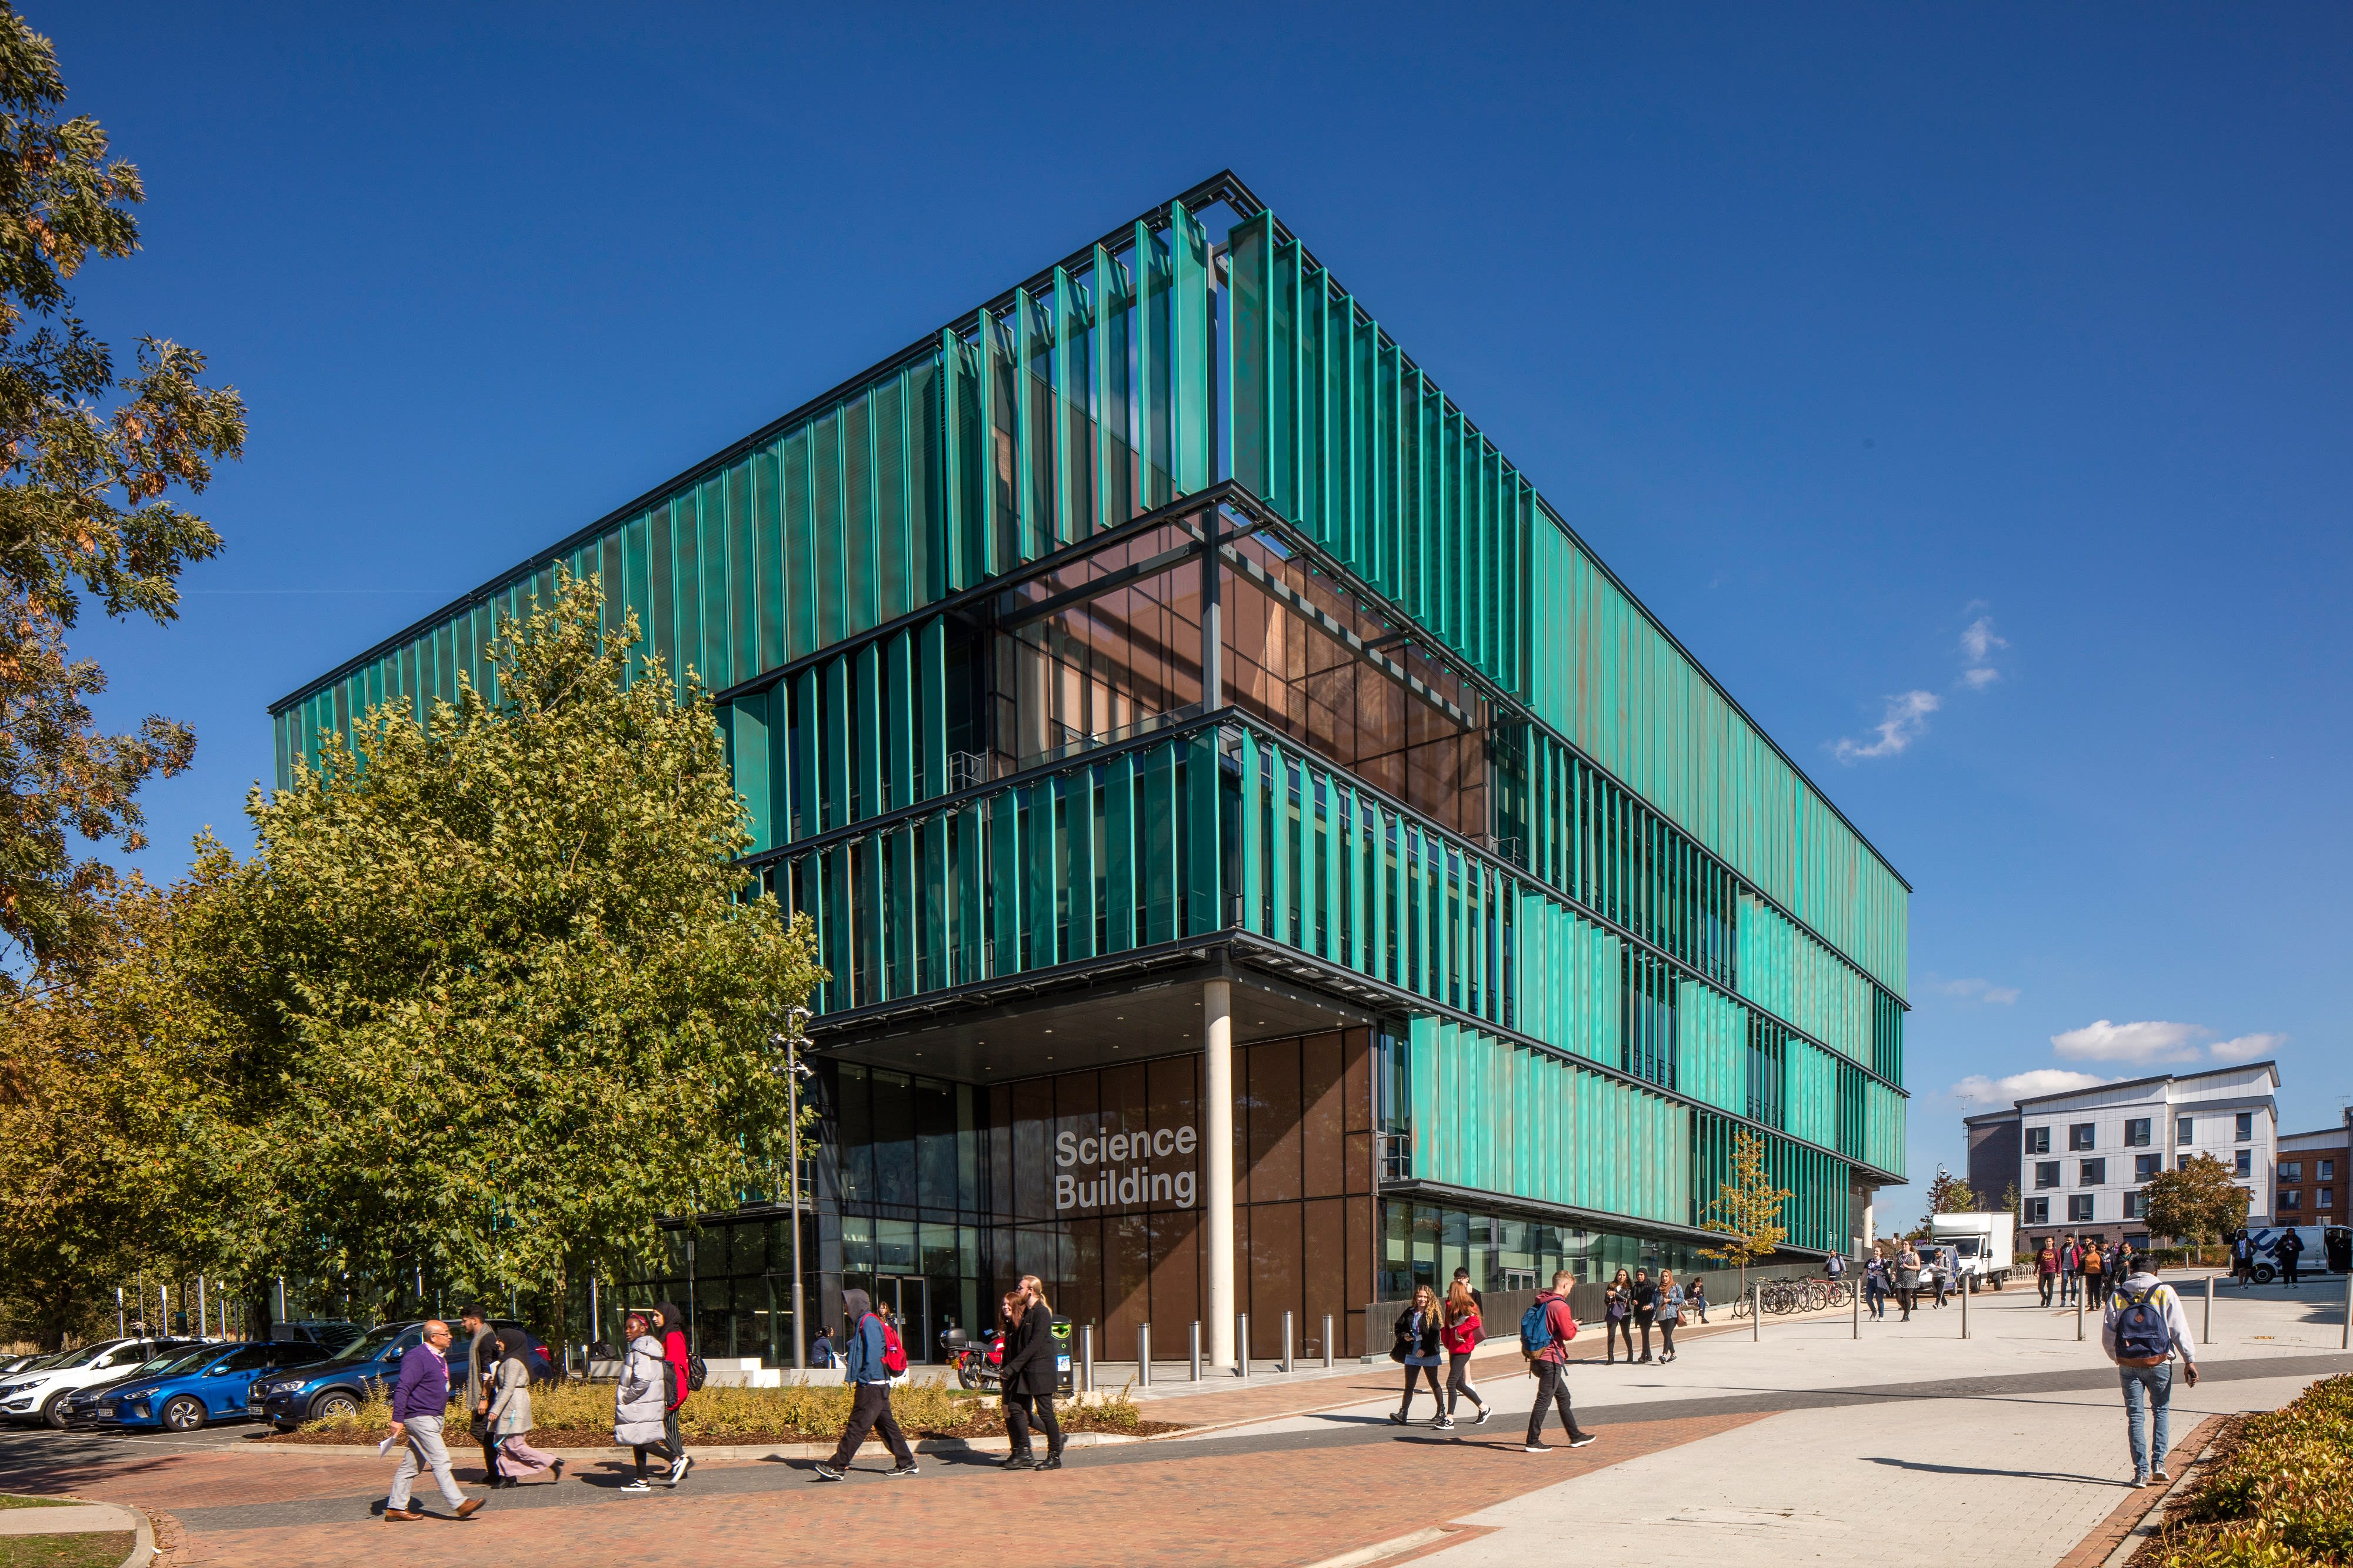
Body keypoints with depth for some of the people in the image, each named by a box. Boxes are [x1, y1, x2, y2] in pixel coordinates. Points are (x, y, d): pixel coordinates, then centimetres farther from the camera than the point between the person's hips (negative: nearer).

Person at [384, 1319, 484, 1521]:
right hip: (420, 1418, -10)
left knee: (412, 1465, 12)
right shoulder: (417, 1357, -16)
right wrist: (397, 1419, -25)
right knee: (440, 1461, -11)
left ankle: (396, 1507, 18)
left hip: (433, 1418, 10)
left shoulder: (438, 1357, 15)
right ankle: (459, 1504, -13)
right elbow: (402, 1388, -20)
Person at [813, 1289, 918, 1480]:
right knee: (886, 1424, 11)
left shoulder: (869, 1322, -11)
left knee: (857, 1426, -8)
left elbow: (873, 1353, -19)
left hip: (872, 1385, -10)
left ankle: (837, 1467, -7)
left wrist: (863, 1379, -19)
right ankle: (907, 1464, 13)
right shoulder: (863, 1322, 20)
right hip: (879, 1385, 10)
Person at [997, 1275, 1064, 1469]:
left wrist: (1014, 1366, -21)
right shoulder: (1026, 1313, 16)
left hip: (1041, 1370, -9)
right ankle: (1024, 1454, 11)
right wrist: (1011, 1366, 10)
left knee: (1045, 1412, -4)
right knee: (1015, 1408, 4)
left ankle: (1055, 1457, 3)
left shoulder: (1042, 1313, -12)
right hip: (1025, 1371, 9)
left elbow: (1035, 1344, -19)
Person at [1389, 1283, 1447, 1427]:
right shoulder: (1409, 1313, 6)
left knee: (1434, 1384, 9)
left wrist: (1425, 1349, -21)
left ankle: (1442, 1411, 21)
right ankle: (1402, 1413, 0)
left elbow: (1435, 1334, -15)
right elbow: (1399, 1327, 13)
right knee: (1409, 1385, 2)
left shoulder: (1434, 1314, -7)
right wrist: (1404, 1336, -7)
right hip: (1412, 1353, 4)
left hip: (1429, 1354, -4)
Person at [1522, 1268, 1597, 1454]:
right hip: (1551, 1359, -9)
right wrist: (1574, 1325, 2)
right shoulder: (1560, 1306, -16)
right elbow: (1568, 1334, -16)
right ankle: (1533, 1442, -3)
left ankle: (1575, 1436, 27)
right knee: (1544, 1400, -5)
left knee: (1563, 1396, 18)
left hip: (1537, 1358, 9)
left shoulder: (1541, 1303, 11)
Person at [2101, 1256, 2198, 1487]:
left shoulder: (2117, 1297, 2)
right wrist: (2190, 1360, -4)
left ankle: (2141, 1471, 5)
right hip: (2159, 1364, 0)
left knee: (2135, 1416, 8)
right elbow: (2179, 1329, -7)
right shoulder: (2164, 1293, -2)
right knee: (2161, 1411, 19)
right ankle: (2158, 1462, 9)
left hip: (2128, 1366, 0)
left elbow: (2107, 1338, 3)